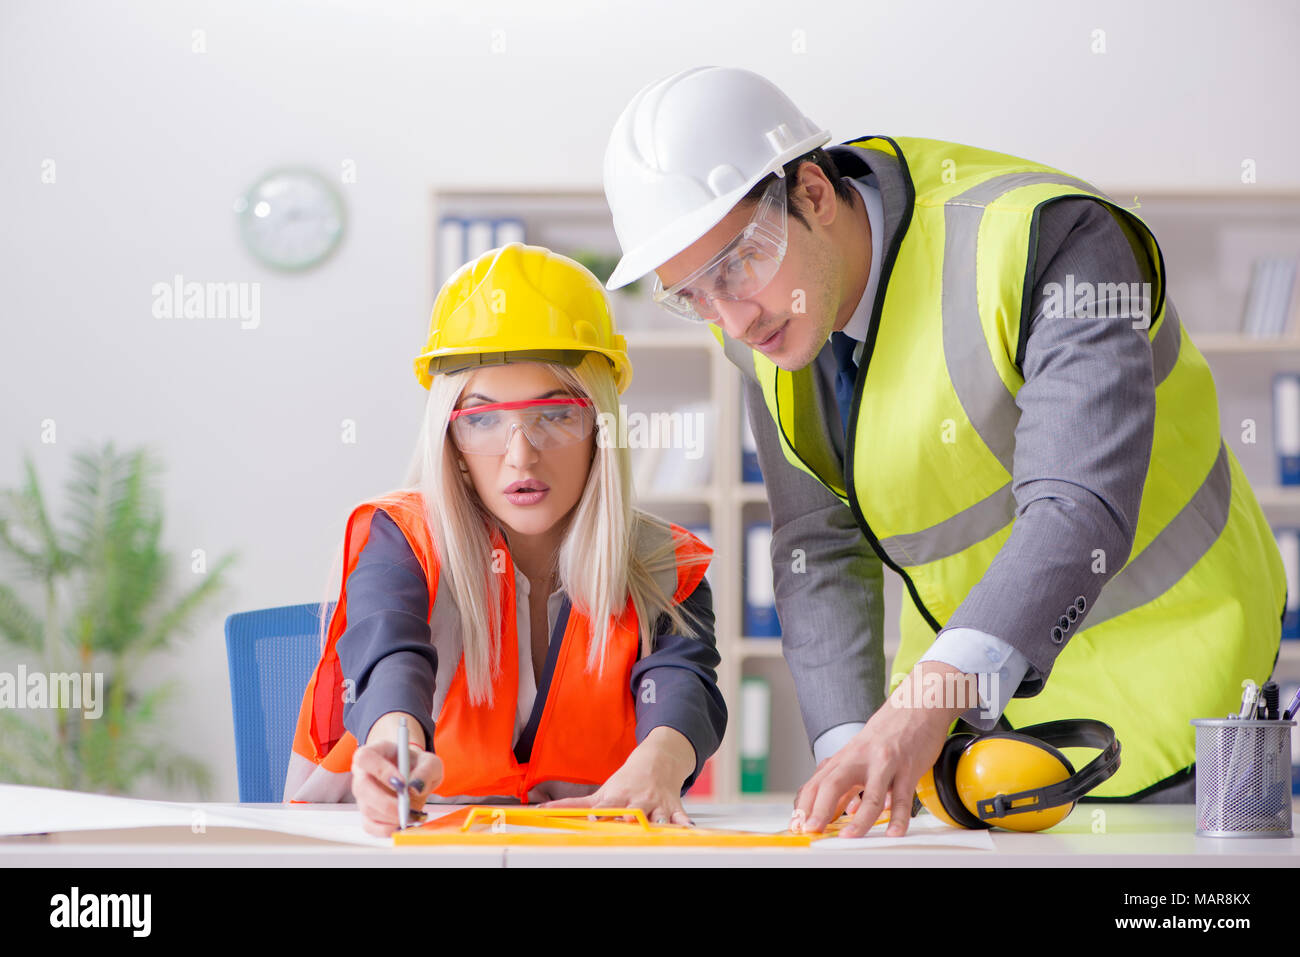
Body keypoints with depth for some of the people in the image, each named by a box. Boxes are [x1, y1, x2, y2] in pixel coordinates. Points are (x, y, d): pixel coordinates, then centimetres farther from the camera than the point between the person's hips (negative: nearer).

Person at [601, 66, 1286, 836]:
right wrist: (847, 742, -18)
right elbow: (819, 548, -2)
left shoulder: (1042, 242, -27)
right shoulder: (763, 313, -6)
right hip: (974, 674, 5)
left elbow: (1081, 515, -38)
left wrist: (928, 703, -50)